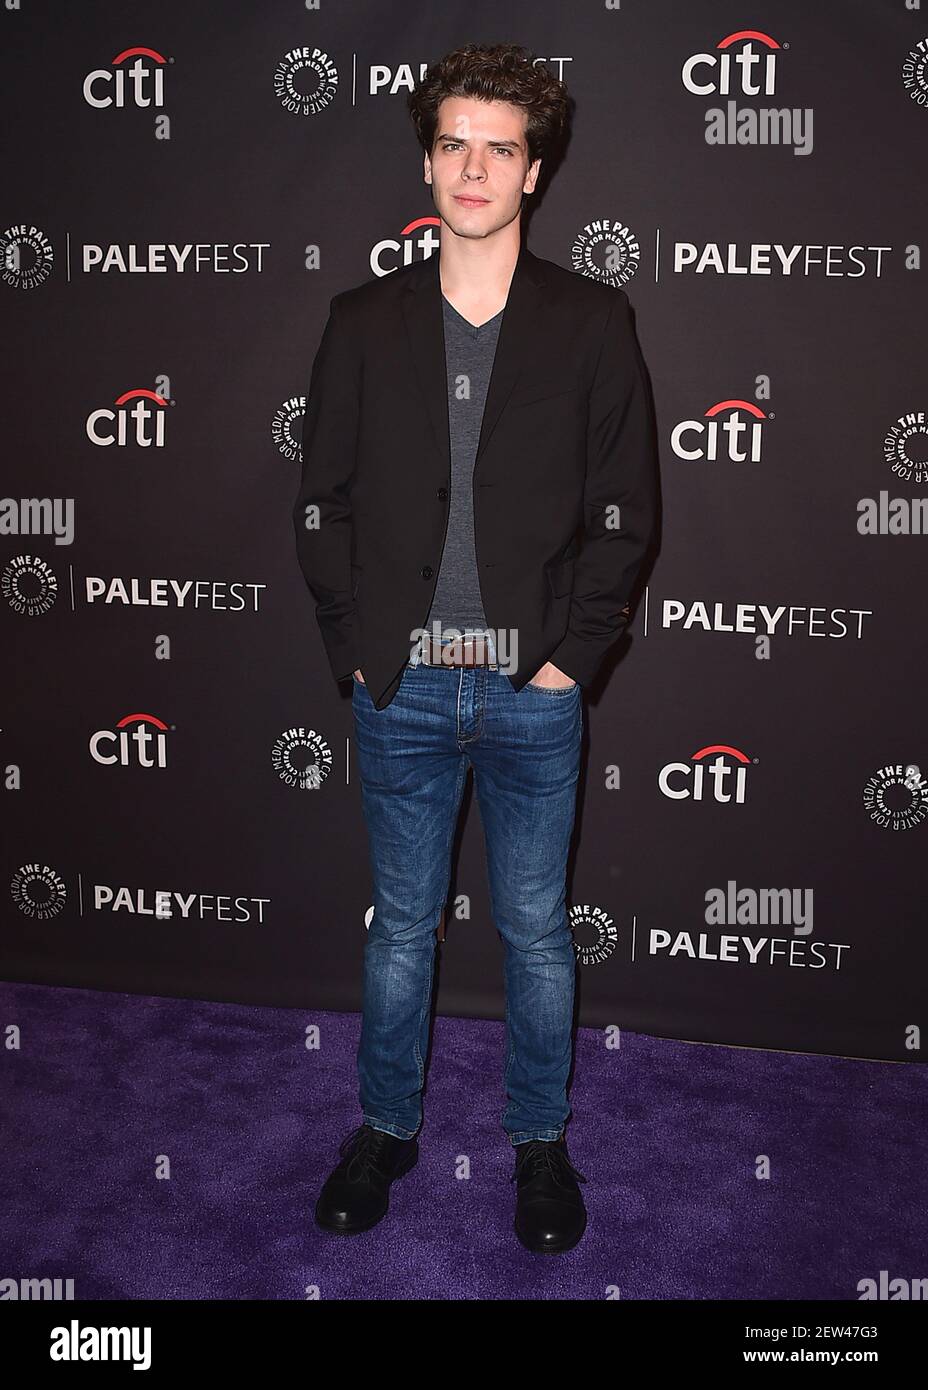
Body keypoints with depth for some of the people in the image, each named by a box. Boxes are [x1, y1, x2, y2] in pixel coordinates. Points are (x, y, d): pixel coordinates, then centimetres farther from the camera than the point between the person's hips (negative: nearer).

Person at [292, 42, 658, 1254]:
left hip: (533, 692, -1)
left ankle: (540, 1140, 33)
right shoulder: (365, 323, 3)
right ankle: (387, 1128, 35)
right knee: (400, 928, 15)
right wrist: (354, 647, -2)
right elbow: (323, 501, 5)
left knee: (536, 931, 12)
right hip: (400, 693, 1)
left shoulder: (593, 322, -1)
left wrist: (572, 656, -7)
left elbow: (623, 507, -1)